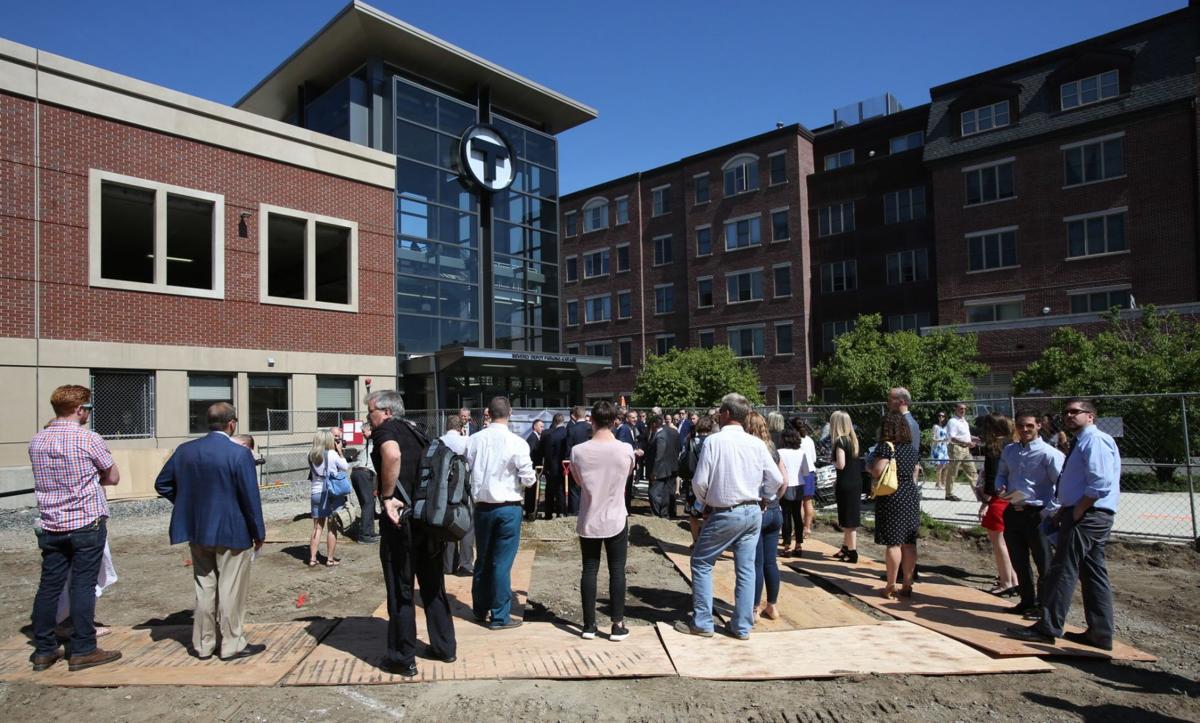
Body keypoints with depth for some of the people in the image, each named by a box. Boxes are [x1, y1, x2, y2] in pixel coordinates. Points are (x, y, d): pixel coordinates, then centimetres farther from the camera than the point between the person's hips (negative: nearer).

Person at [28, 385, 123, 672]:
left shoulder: (36, 441, 5)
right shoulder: (88, 439, -13)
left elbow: (46, 479, 17)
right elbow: (113, 478, -4)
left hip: (50, 526, 6)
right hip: (87, 525, -6)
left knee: (49, 586, 12)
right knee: (83, 586, 1)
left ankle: (43, 650, 20)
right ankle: (82, 650, 7)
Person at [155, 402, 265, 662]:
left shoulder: (184, 450, -1)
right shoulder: (239, 454, -18)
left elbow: (162, 484, 7)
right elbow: (250, 497, -16)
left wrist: (189, 503, 14)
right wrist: (258, 533, -5)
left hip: (197, 532, 6)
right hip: (232, 532, -5)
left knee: (204, 588, 18)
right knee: (231, 590, 6)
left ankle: (203, 644, 27)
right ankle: (232, 645, 16)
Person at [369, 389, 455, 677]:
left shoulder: (386, 429, -7)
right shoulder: (415, 431, 16)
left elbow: (392, 454, -30)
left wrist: (387, 496, -20)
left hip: (401, 520, -7)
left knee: (400, 590, 6)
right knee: (432, 585, 18)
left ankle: (402, 659, 17)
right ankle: (445, 647, 29)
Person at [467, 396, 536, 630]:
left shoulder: (474, 440, -6)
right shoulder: (517, 442, -15)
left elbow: (467, 469, 3)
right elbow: (528, 479, -12)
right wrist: (532, 477, 10)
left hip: (482, 505, 4)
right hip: (508, 507, -4)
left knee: (482, 559, 18)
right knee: (502, 562, 4)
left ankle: (480, 609, 32)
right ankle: (500, 616, 13)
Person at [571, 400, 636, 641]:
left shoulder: (578, 451, -11)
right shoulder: (626, 450, -13)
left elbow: (579, 482, 5)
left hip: (588, 521, 1)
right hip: (616, 520, -1)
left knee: (589, 571, 10)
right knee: (617, 571, 9)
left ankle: (589, 625, 18)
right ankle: (618, 625, 14)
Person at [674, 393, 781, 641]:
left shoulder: (714, 440, -13)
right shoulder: (757, 444, -2)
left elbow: (700, 481, -14)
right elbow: (777, 479, 2)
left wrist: (703, 502, 5)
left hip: (725, 514, -5)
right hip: (752, 512, 5)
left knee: (701, 563, 10)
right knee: (746, 569, 12)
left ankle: (702, 623, 14)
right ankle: (742, 626, 19)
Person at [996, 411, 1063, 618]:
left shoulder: (1048, 454, -12)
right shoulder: (1009, 451, 8)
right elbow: (1001, 474, 22)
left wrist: (1049, 512, -16)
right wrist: (1000, 487, 1)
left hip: (1036, 514, -6)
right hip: (1012, 513, 6)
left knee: (1043, 563, 6)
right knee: (1018, 562, 15)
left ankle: (1044, 605, 21)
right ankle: (1027, 601, 31)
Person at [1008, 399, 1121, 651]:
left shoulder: (1095, 440, -12)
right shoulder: (1082, 443, 20)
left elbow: (1101, 483, -22)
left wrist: (1076, 511, -18)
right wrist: (1063, 511, 14)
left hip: (1087, 517, -11)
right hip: (1086, 516, 11)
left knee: (1063, 571, -9)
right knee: (1093, 574, 12)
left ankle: (1047, 628, -6)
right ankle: (1100, 634, 18)